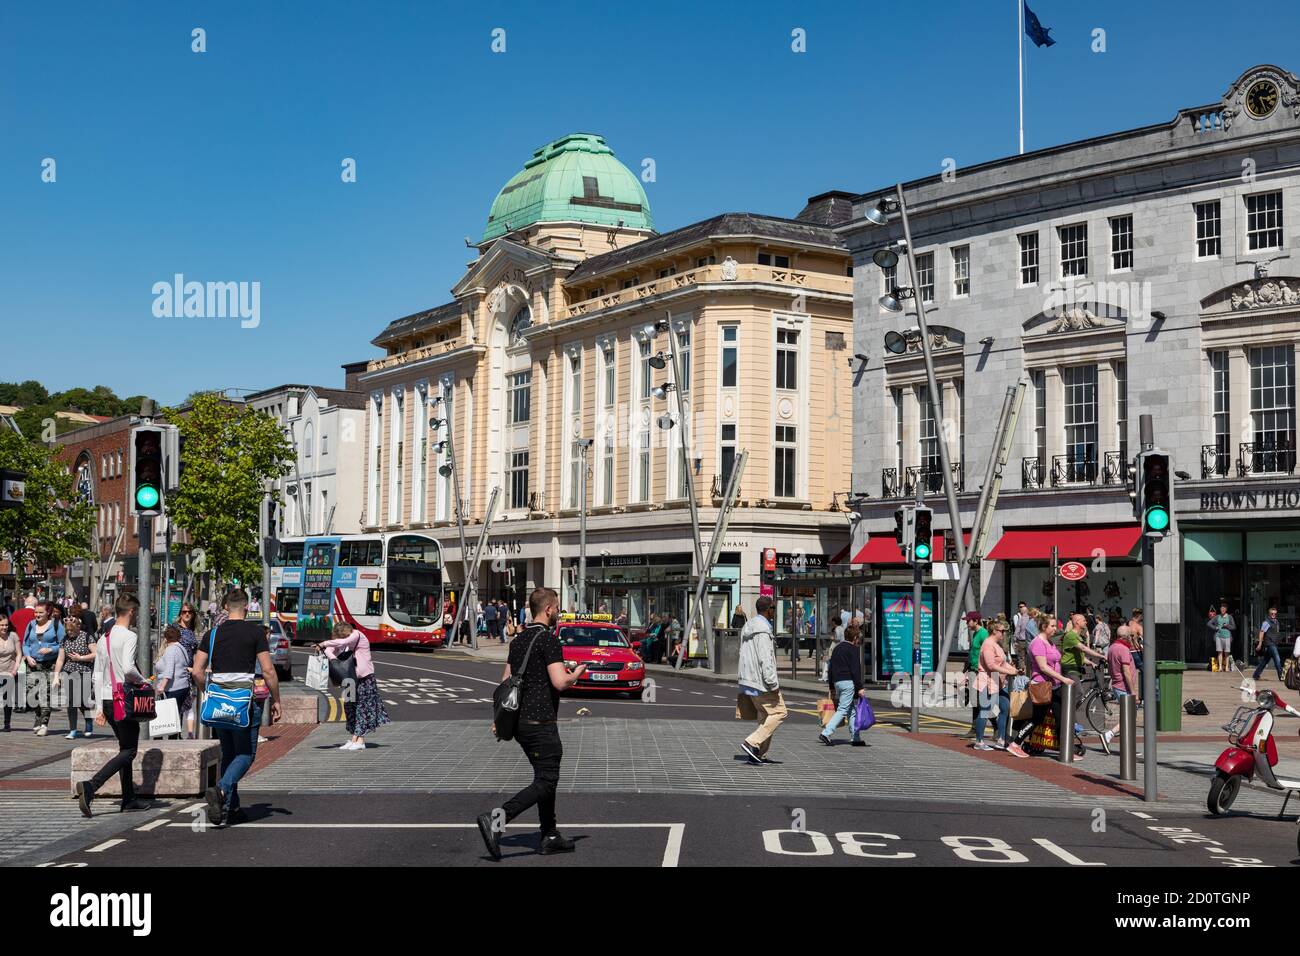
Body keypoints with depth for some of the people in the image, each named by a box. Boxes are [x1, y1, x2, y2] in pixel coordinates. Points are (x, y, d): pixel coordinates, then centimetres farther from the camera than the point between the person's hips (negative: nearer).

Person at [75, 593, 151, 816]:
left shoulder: (104, 639, 14)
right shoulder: (129, 636, -11)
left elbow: (98, 676, 14)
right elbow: (128, 668, -25)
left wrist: (100, 708, 16)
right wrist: (143, 681, -5)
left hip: (107, 700, 8)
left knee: (126, 748, 16)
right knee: (128, 751, -4)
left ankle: (128, 798, 17)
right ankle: (90, 785, -20)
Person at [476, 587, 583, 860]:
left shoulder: (518, 639, 13)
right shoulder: (549, 639, -14)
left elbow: (506, 681, 16)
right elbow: (559, 682, -21)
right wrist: (576, 674, 0)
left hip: (520, 721, 9)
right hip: (541, 722, -9)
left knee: (547, 778, 16)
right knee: (546, 782, -7)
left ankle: (550, 837, 18)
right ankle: (496, 819, -19)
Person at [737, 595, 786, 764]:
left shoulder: (748, 627, 15)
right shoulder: (763, 631, -17)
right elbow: (765, 660, -22)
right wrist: (773, 684, -19)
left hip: (748, 680, 10)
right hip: (761, 681, -10)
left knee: (765, 715, 14)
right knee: (779, 712, -4)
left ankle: (760, 754, 11)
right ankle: (752, 743, -10)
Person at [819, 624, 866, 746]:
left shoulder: (837, 648, 19)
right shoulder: (853, 649, -5)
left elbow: (830, 669, 20)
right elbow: (855, 670, -13)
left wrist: (832, 688, 24)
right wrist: (860, 688, -12)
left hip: (837, 681, 8)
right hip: (848, 682, -8)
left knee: (852, 710, 12)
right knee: (842, 710, -9)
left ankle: (857, 738, 13)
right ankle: (826, 733, -18)